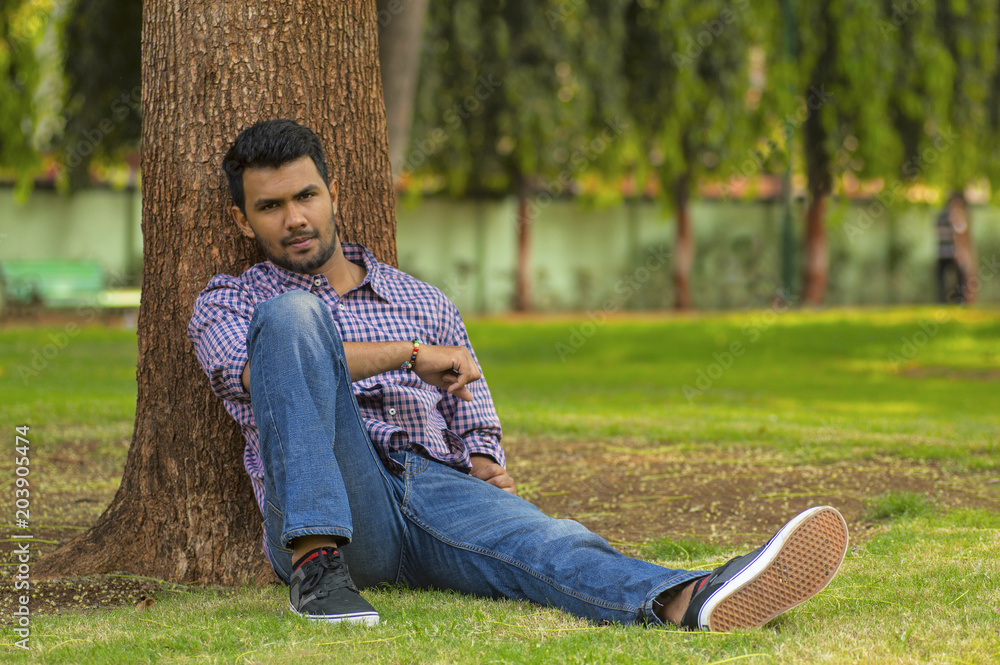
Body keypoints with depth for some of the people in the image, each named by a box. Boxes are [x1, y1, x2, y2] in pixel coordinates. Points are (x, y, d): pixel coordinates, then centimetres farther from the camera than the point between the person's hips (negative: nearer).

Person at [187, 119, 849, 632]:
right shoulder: (230, 300, 16)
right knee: (294, 314, -24)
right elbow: (259, 370, -8)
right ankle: (317, 566, -34)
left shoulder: (425, 303, 26)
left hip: (439, 488, 2)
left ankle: (686, 601, -65)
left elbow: (474, 428, 26)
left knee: (546, 540, -32)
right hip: (321, 511, -2)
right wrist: (408, 353, -11)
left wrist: (486, 469, 0)